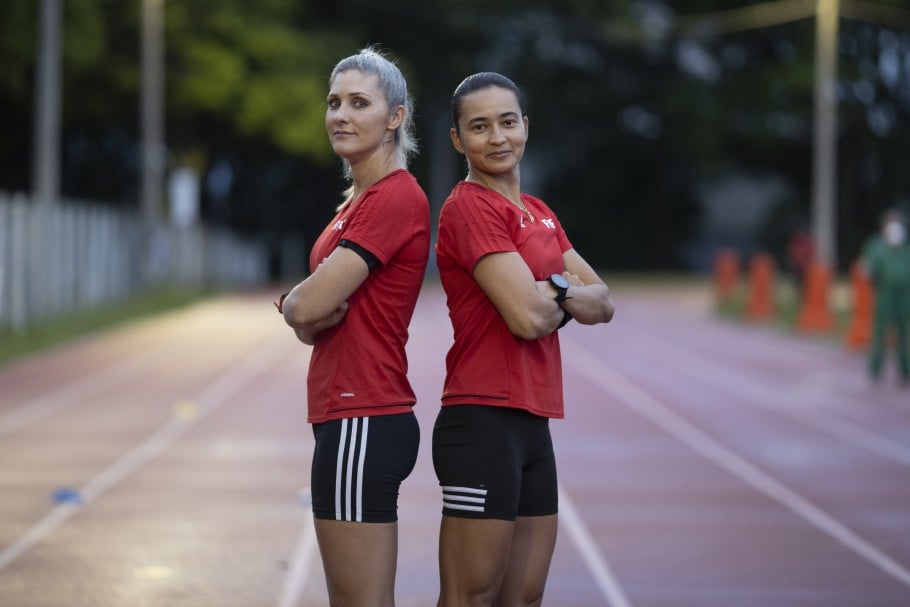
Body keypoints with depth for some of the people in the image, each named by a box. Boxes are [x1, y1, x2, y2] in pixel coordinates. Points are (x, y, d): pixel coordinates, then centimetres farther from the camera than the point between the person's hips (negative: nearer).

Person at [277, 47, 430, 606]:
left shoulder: (396, 198, -14)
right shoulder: (357, 200, 18)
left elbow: (305, 307, -19)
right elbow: (311, 326, 16)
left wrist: (292, 302, 3)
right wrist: (310, 311, -6)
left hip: (361, 426, -10)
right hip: (352, 418, 10)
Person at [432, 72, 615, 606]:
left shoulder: (540, 214, 18)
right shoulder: (469, 207, -10)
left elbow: (604, 304, 12)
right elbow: (529, 317, -18)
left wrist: (553, 290, -9)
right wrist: (572, 299, 3)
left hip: (532, 422, 9)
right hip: (484, 421, -9)